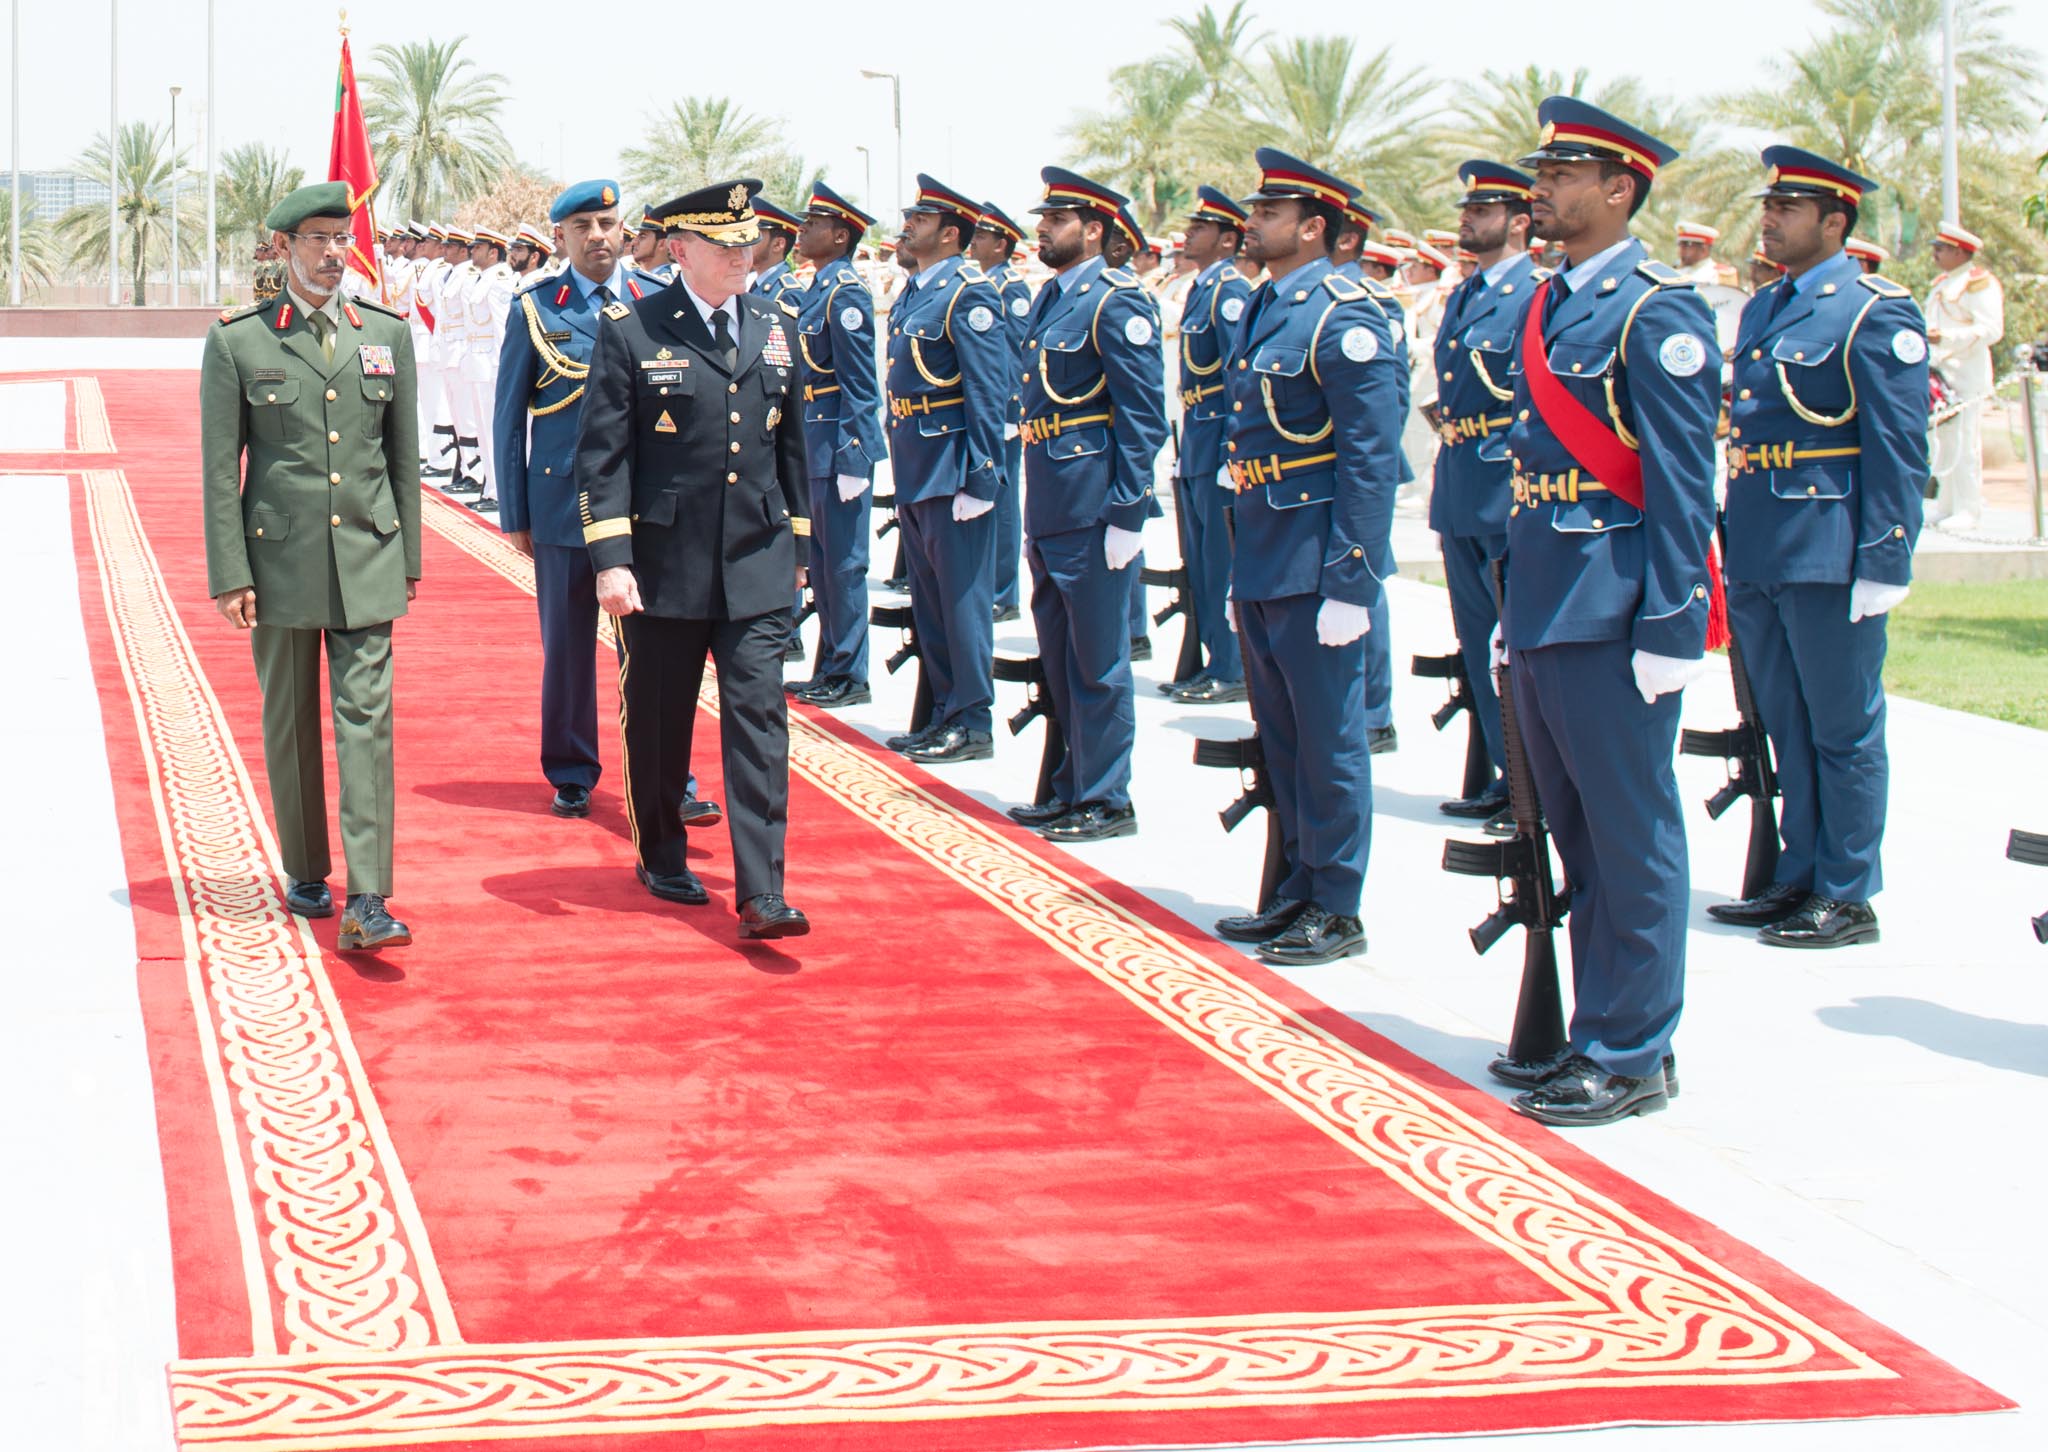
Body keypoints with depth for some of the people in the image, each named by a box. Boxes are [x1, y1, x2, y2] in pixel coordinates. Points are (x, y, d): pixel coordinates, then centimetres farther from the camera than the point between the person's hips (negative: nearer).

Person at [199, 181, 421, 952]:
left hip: (366, 557, 1)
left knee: (366, 720, -7)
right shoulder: (236, 340, -2)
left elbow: (404, 451, 11)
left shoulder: (387, 331, 6)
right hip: (279, 557, -1)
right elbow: (219, 467, -1)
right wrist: (229, 574, -6)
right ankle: (305, 873, 26)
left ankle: (367, 902, -11)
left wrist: (408, 556, 10)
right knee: (289, 723, 9)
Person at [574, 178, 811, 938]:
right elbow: (602, 451, -7)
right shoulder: (630, 330, -6)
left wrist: (795, 543, 16)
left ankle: (761, 891, -6)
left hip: (756, 563, 3)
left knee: (759, 717, -5)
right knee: (658, 720, 10)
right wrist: (611, 559, -13)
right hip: (664, 562, -3)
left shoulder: (779, 325, 8)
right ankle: (661, 857, 30)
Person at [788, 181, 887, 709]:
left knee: (843, 562, -2)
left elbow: (860, 384, -17)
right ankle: (830, 669, 22)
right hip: (816, 446, 10)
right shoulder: (818, 289, 13)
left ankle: (849, 676, 5)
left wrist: (851, 461, -19)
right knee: (822, 560, 14)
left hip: (841, 446, -10)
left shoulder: (846, 294, -14)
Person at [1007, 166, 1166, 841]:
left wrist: (1127, 513, -18)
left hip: (1091, 506, -9)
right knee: (1059, 654, 15)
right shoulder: (1052, 297, 14)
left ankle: (1106, 802, 6)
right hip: (1048, 506, 9)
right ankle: (1074, 789, 25)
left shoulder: (1116, 302, -12)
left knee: (1097, 659, -2)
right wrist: (1034, 515, 18)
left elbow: (1144, 415, -15)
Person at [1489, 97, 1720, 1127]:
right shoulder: (1548, 308, 14)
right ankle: (1590, 1035, 25)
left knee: (1631, 846, -1)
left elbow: (1682, 488, -14)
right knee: (1577, 841, 15)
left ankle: (1632, 1057, 7)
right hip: (1543, 614, 9)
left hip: (1612, 621, -9)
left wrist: (1670, 630, -18)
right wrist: (1517, 608, 17)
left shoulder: (1657, 315, -11)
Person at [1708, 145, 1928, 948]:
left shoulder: (1876, 313, -9)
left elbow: (1899, 451, -13)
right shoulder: (1761, 310, 14)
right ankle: (1800, 878, 24)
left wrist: (1884, 564, -17)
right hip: (1755, 552, 8)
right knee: (1787, 727, 15)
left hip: (1829, 552, -8)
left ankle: (1848, 897, 8)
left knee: (1843, 729, 1)